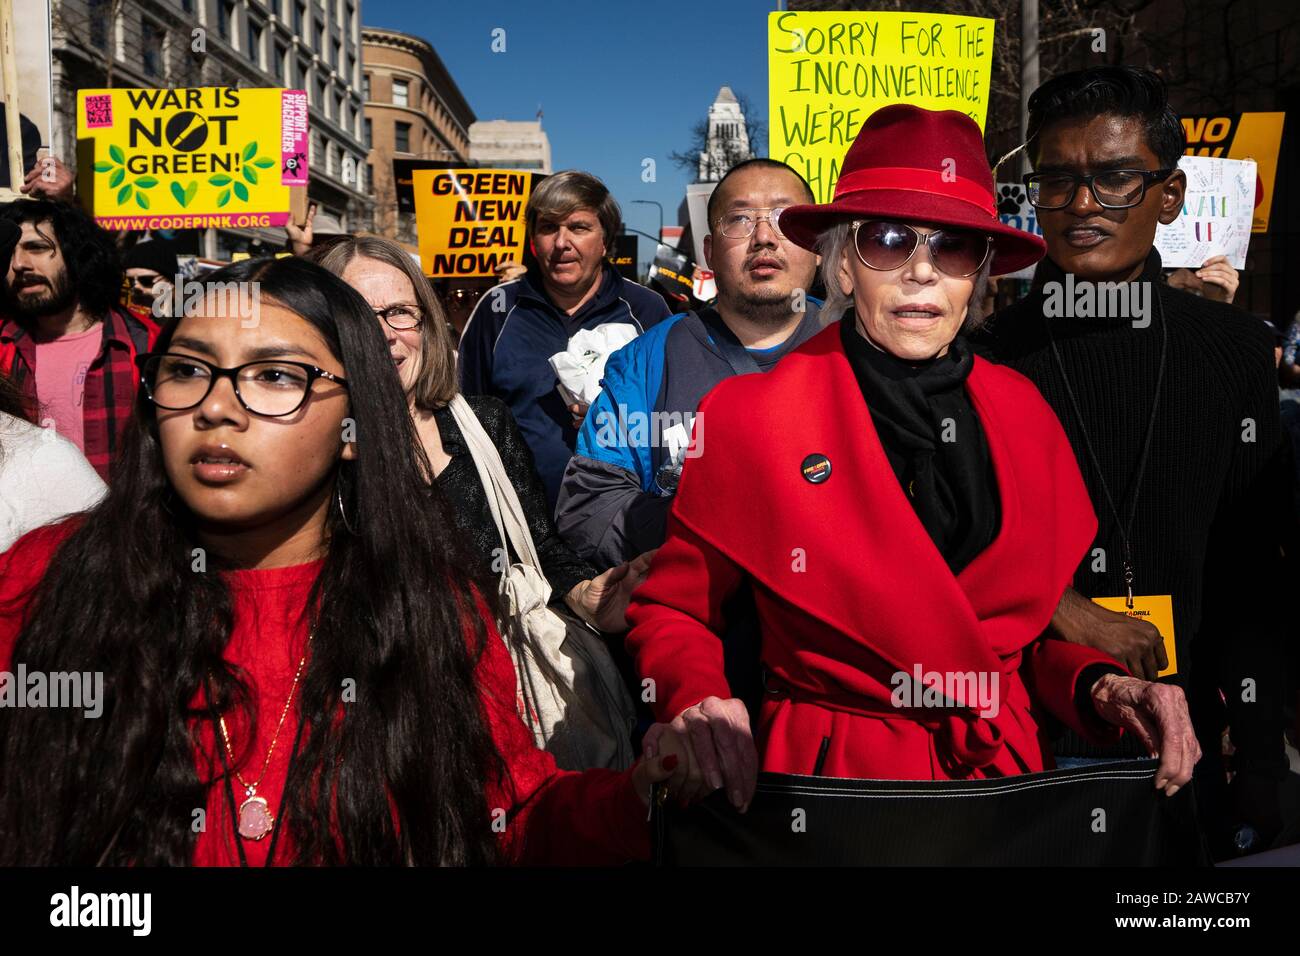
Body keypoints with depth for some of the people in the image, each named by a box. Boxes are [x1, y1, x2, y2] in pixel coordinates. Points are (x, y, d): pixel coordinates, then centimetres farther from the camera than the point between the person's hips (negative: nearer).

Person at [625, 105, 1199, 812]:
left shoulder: (1021, 411, 4)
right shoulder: (751, 415, -7)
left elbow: (1038, 628, 12)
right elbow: (669, 612, 1)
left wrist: (1099, 686, -8)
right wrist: (699, 702, -18)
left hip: (1010, 773, 3)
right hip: (827, 780, -3)